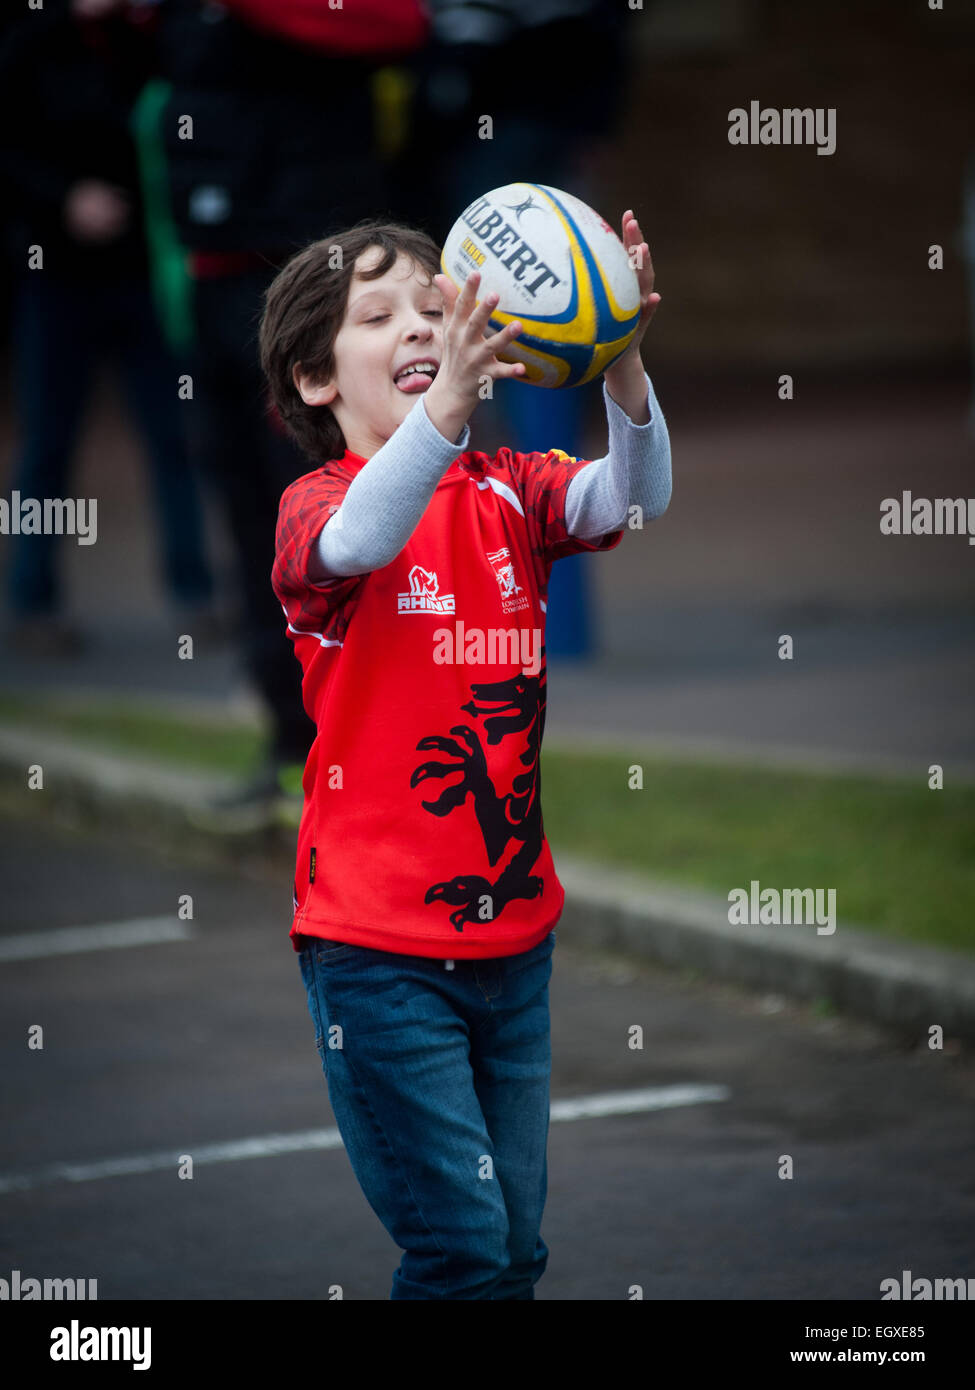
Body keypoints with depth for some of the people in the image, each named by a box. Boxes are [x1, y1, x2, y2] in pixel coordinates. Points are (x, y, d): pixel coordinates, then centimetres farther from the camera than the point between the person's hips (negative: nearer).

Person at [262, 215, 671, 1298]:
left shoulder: (507, 490, 5)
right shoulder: (316, 502, -9)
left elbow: (633, 496, -13)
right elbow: (359, 540, -32)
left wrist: (623, 365, -32)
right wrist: (447, 406, -49)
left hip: (515, 932, 5)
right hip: (379, 947, -5)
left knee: (514, 1247, 12)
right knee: (460, 1247, -9)